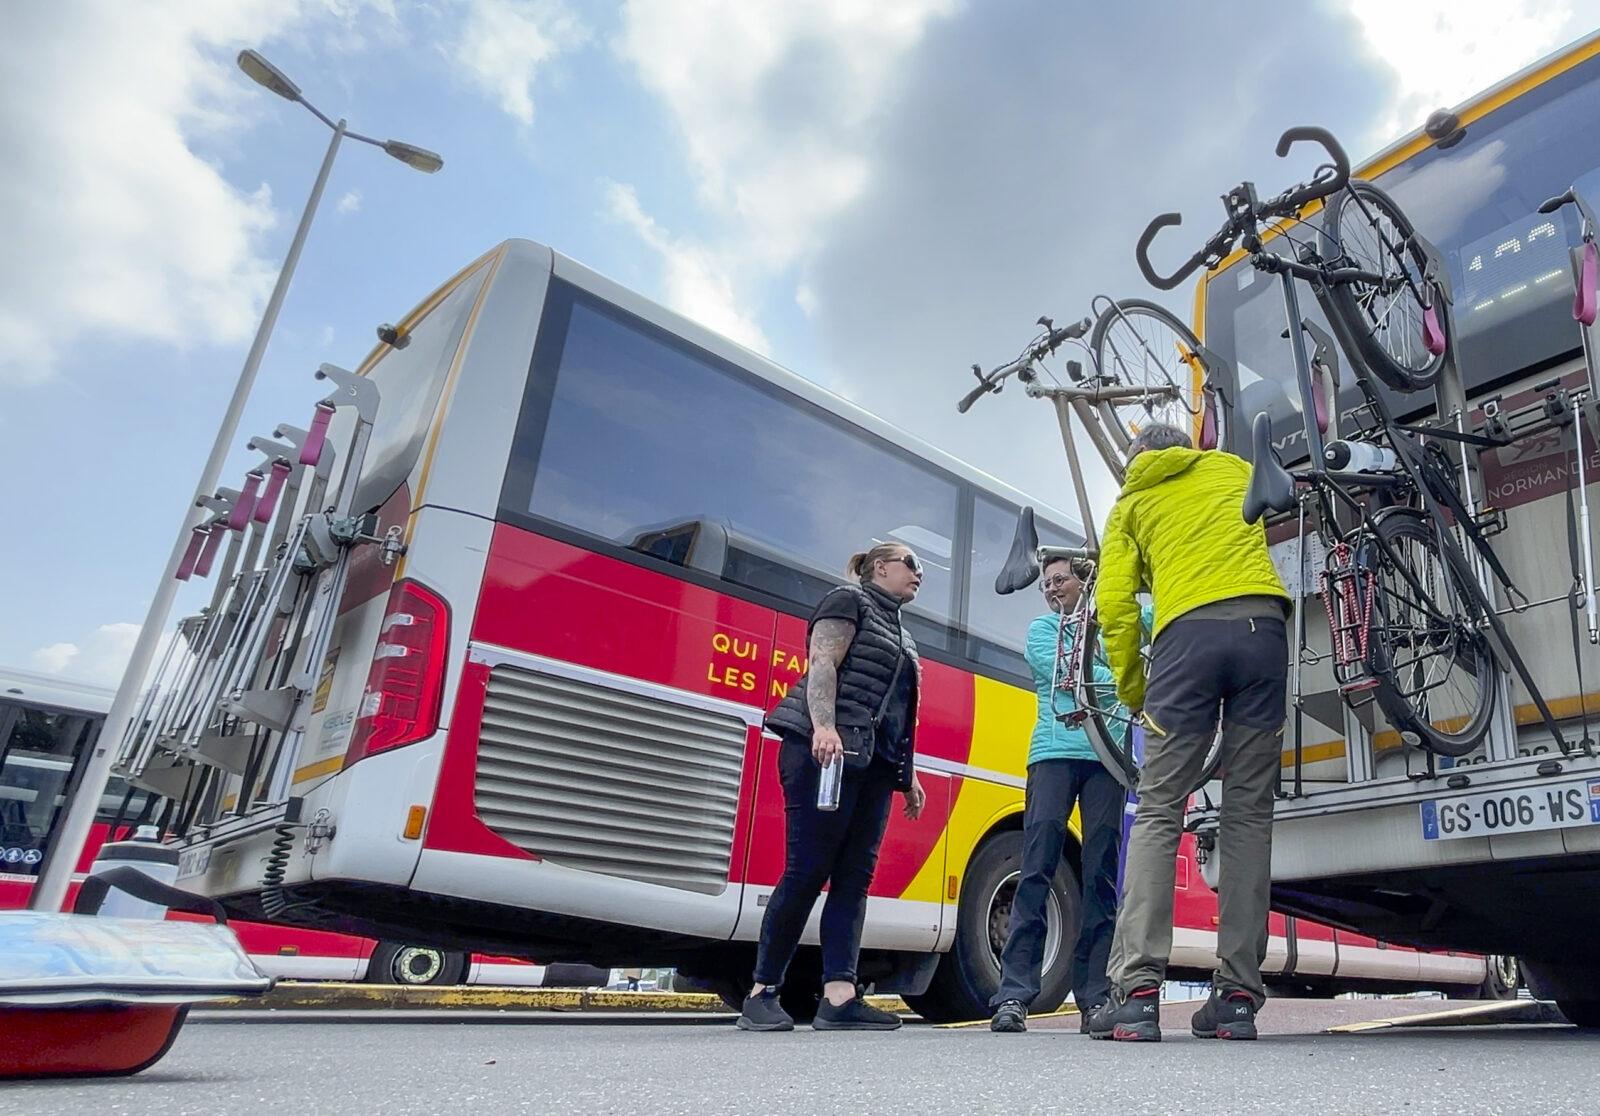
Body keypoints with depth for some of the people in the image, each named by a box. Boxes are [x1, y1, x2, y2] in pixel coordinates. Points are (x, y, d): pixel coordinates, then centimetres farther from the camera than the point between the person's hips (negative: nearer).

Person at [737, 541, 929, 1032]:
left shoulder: (898, 632, 28)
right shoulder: (848, 600, 4)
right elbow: (822, 665, -11)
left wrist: (909, 775, 22)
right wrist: (823, 726, -25)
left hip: (872, 764, 9)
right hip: (825, 751, -9)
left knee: (855, 876, -2)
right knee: (807, 871, -9)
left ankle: (838, 996, -6)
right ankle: (762, 993, -1)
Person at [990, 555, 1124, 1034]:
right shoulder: (1041, 629, 15)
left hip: (1107, 755, 2)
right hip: (1055, 751, -2)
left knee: (1101, 874, -1)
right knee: (1037, 868, -10)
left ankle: (1095, 996, 3)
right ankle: (1014, 994, -11)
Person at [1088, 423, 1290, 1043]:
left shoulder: (1130, 504, 20)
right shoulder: (1231, 467, 28)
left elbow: (1114, 604, 8)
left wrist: (1132, 690, 16)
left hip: (1187, 634, -2)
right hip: (1262, 625, 2)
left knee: (1158, 813, -2)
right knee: (1249, 813, 4)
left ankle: (1136, 992, -9)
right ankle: (1237, 997, 2)